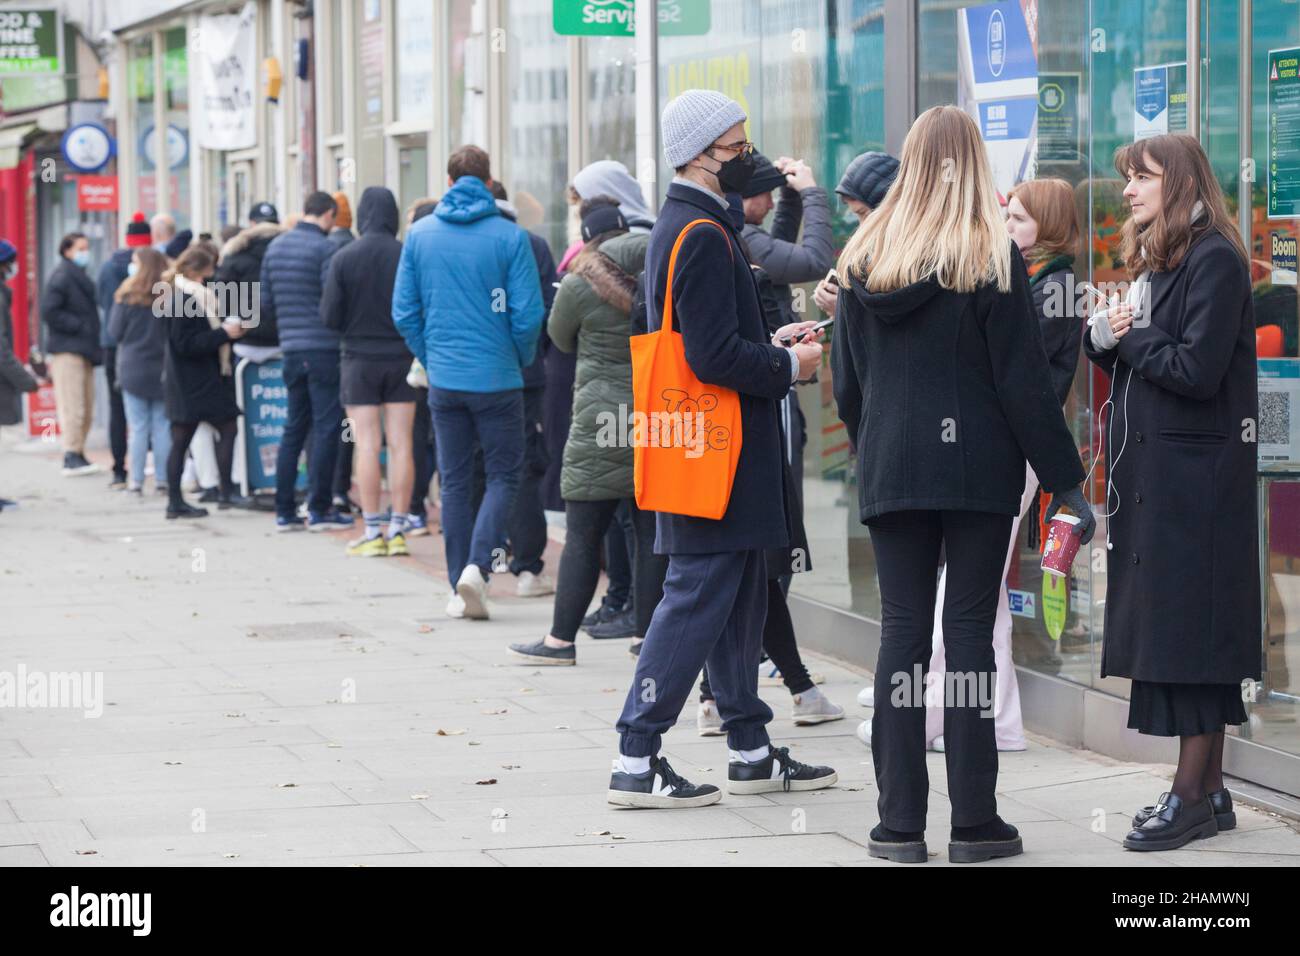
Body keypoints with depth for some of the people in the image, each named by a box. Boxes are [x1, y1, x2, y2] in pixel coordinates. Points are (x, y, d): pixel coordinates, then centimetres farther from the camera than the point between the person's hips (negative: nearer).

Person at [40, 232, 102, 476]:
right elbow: (49, 312, -19)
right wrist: (79, 326, -17)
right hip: (67, 350, -10)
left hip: (84, 350, 10)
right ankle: (72, 457, -11)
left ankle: (77, 455, 18)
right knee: (73, 408, -11)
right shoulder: (62, 277, -10)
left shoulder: (80, 277, 20)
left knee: (86, 410, 11)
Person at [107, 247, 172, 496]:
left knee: (138, 428, 1)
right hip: (162, 369, 2)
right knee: (162, 426, 5)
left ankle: (136, 480, 2)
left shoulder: (128, 296, -8)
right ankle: (162, 479, 4)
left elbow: (115, 332, -1)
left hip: (133, 370, -2)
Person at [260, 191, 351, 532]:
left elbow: (266, 302, 13)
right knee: (326, 427, -1)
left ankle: (284, 510, 12)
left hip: (291, 347, 7)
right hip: (323, 347, -7)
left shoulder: (275, 246, 11)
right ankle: (319, 509, -1)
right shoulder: (326, 248, -11)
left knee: (295, 427, 13)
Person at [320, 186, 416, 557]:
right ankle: (397, 529, 4)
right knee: (400, 444, 4)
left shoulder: (343, 258, -7)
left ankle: (372, 530, -1)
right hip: (402, 359, 1)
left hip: (359, 360, -1)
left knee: (367, 445, 1)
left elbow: (329, 317, -5)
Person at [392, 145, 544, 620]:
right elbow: (528, 314, -9)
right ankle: (478, 564, -14)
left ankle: (460, 589, 11)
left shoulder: (419, 234, 2)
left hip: (444, 380, 3)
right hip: (497, 379, -3)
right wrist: (520, 362, 9)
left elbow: (404, 311, 3)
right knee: (503, 476, 7)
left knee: (454, 482, 10)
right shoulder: (509, 236, -8)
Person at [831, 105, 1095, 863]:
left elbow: (847, 383, 11)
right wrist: (1066, 482, -2)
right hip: (978, 467, -3)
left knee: (902, 631, 4)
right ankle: (974, 822, 1)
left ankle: (900, 822, 3)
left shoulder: (864, 258, 6)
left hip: (890, 472, 3)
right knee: (970, 631, 0)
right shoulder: (993, 257, -6)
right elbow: (1024, 381, -7)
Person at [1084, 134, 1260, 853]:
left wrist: (1130, 338, -6)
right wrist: (1104, 337, -3)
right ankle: (1207, 792, 13)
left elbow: (1197, 369, -20)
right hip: (1151, 469, 9)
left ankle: (1194, 793, -3)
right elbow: (1128, 361, 18)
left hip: (1196, 475, -9)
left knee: (1190, 629, -6)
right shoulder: (1154, 261, 16)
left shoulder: (1215, 260, -12)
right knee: (1166, 626, 8)